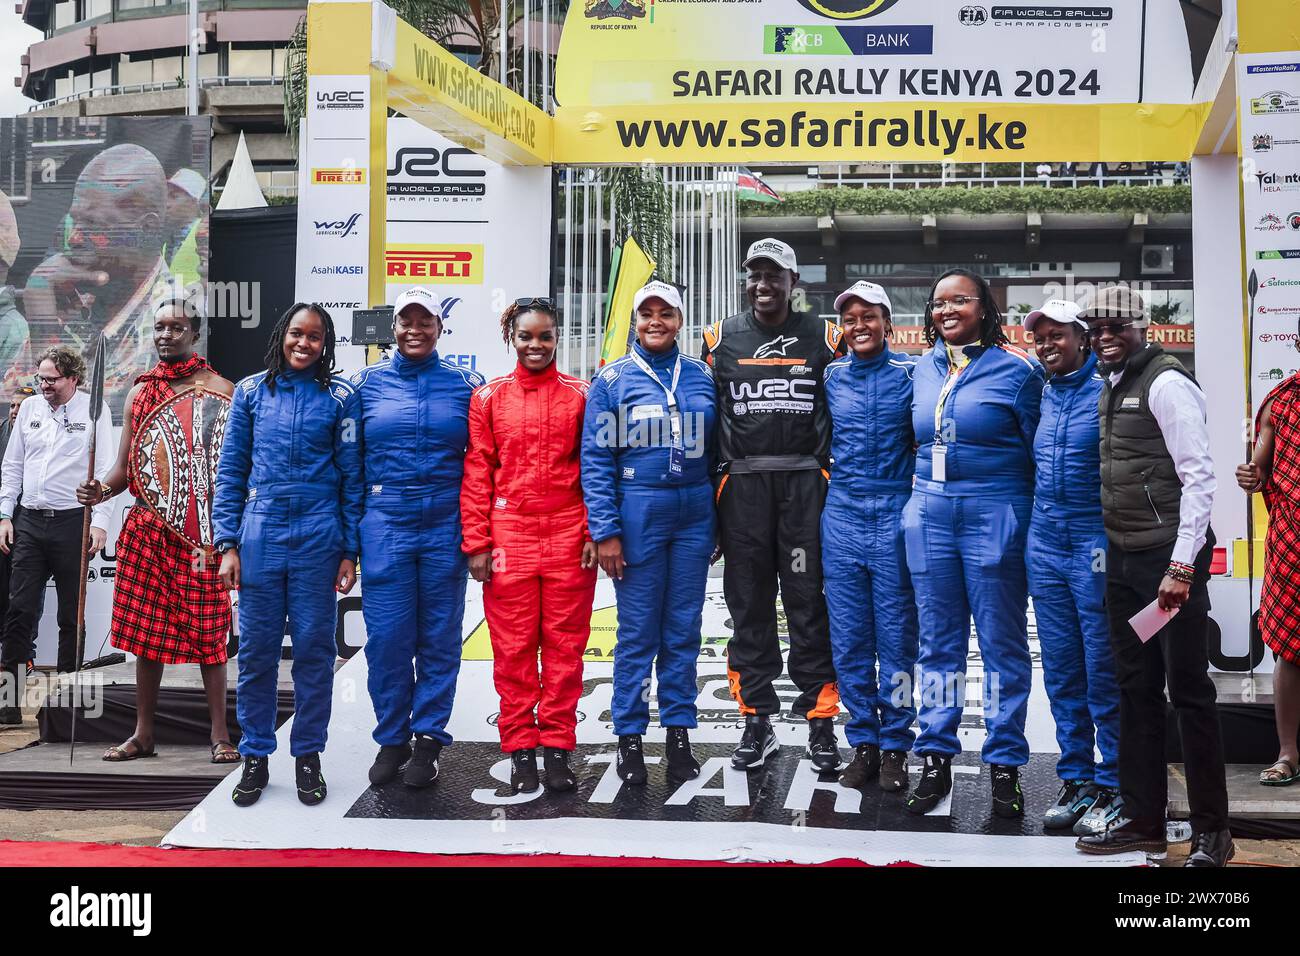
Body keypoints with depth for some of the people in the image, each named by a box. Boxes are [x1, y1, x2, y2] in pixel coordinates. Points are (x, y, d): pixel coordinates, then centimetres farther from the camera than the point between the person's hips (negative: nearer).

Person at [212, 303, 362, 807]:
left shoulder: (340, 396, 4)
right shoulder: (250, 392, 7)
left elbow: (352, 477, 4)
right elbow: (231, 471, 8)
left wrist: (350, 551, 0)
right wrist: (227, 543, 0)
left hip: (318, 538, -1)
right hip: (260, 534, 1)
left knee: (314, 647, 5)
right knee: (256, 648, 5)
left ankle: (308, 755, 17)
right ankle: (255, 756, 18)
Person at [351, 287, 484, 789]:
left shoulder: (465, 384, 5)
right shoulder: (367, 383, 7)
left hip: (446, 526, 0)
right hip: (384, 526, 0)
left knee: (440, 635, 6)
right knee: (386, 636, 1)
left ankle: (428, 738, 19)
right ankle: (391, 739, 17)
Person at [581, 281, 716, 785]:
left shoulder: (702, 376, 9)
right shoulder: (613, 379, 0)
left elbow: (717, 449, 13)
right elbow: (596, 459, -3)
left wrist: (719, 521, 8)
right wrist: (605, 531, -10)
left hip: (694, 513, 3)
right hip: (638, 512, -3)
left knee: (684, 629, 7)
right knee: (638, 631, 0)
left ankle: (679, 733, 16)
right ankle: (629, 737, 11)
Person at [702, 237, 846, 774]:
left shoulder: (824, 338, 7)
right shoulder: (720, 339, 9)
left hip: (805, 483, -1)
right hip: (741, 484, 1)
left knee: (809, 600, -1)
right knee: (748, 603, 6)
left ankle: (820, 722, 8)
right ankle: (757, 722, 15)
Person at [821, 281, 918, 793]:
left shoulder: (911, 374, 0)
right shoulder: (831, 376, 9)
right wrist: (838, 479, 11)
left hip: (895, 516, -3)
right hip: (842, 515, 3)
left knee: (897, 637, 2)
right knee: (849, 639, 6)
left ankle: (895, 747, 13)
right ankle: (863, 743, 17)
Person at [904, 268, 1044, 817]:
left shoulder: (1017, 369, -4)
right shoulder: (923, 369, 11)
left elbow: (1037, 450, -2)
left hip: (995, 515, -5)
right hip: (929, 512, 5)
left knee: (1002, 641, 3)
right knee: (938, 640, 9)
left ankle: (1005, 765, 12)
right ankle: (936, 760, 18)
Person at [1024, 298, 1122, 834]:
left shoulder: (1107, 390, -6)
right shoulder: (1040, 393, 12)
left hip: (1096, 547, -6)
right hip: (1045, 546, 6)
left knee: (1104, 672, -1)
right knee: (1061, 671, 11)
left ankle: (1112, 786, 10)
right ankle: (1075, 778, 21)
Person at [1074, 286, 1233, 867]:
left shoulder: (1166, 383, -10)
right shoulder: (1110, 387, 15)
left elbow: (1199, 475, -16)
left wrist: (1182, 565, -20)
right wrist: (1113, 552, 15)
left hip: (1169, 558, -8)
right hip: (1124, 558, 8)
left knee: (1188, 689, -1)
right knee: (1136, 689, 12)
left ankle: (1211, 831, 10)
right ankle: (1142, 820, 21)